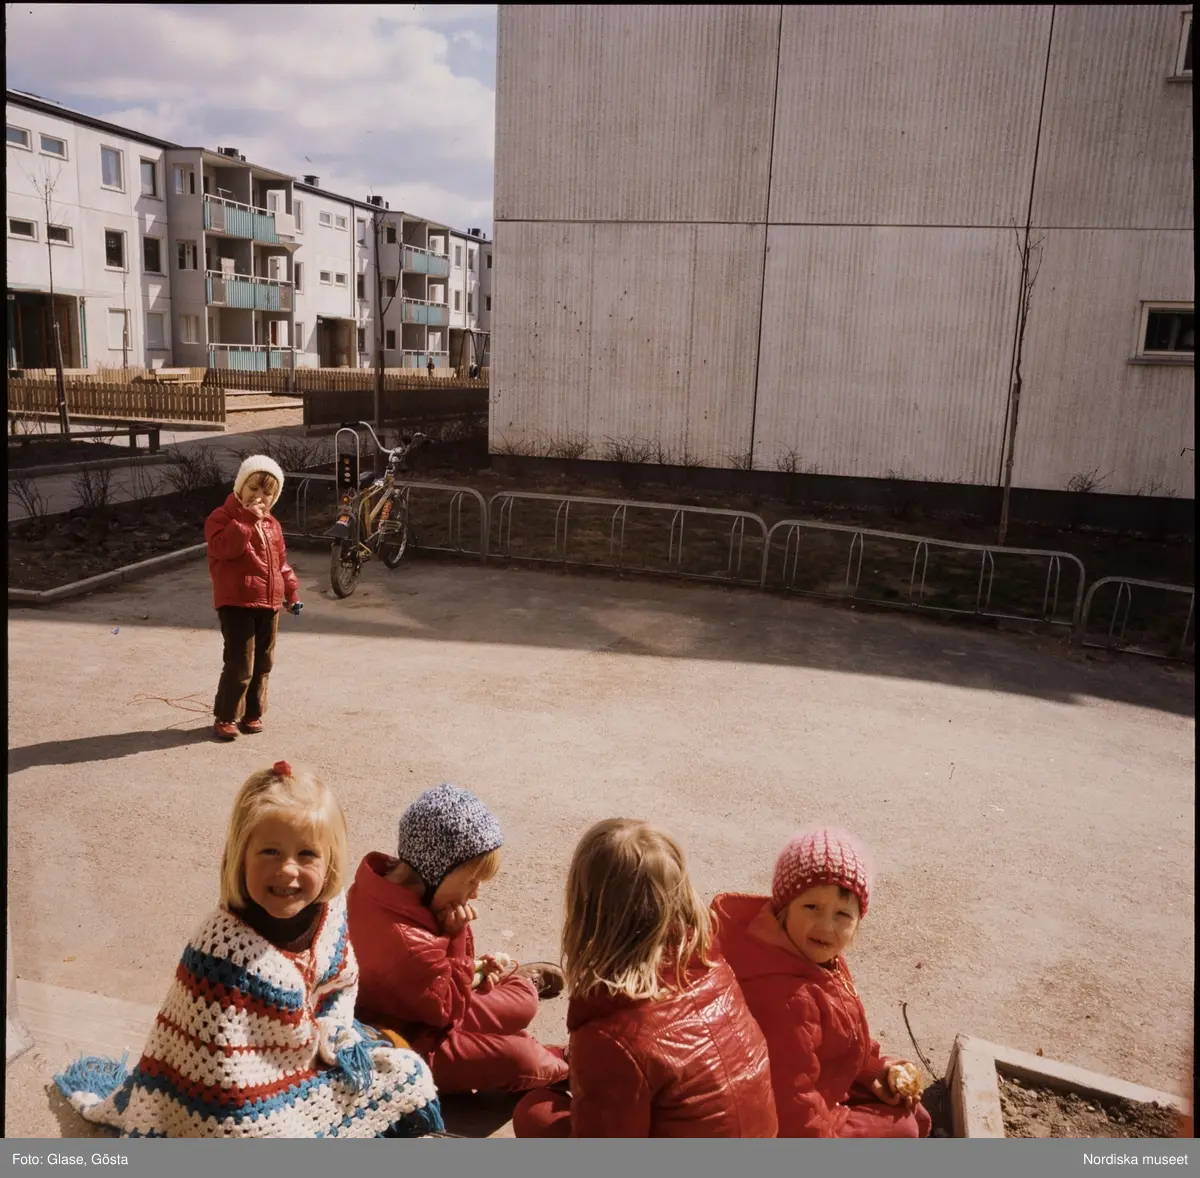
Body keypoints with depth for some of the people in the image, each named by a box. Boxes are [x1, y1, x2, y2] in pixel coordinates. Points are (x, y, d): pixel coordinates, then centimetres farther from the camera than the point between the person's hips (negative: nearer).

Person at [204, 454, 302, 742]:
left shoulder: (272, 524, 15)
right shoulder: (223, 517, -6)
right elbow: (223, 548, -26)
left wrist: (291, 591, 15)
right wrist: (248, 519, -26)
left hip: (269, 604, 7)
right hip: (236, 603, -7)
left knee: (263, 663, 13)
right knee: (240, 664, -8)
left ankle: (253, 713, 26)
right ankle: (225, 717, 6)